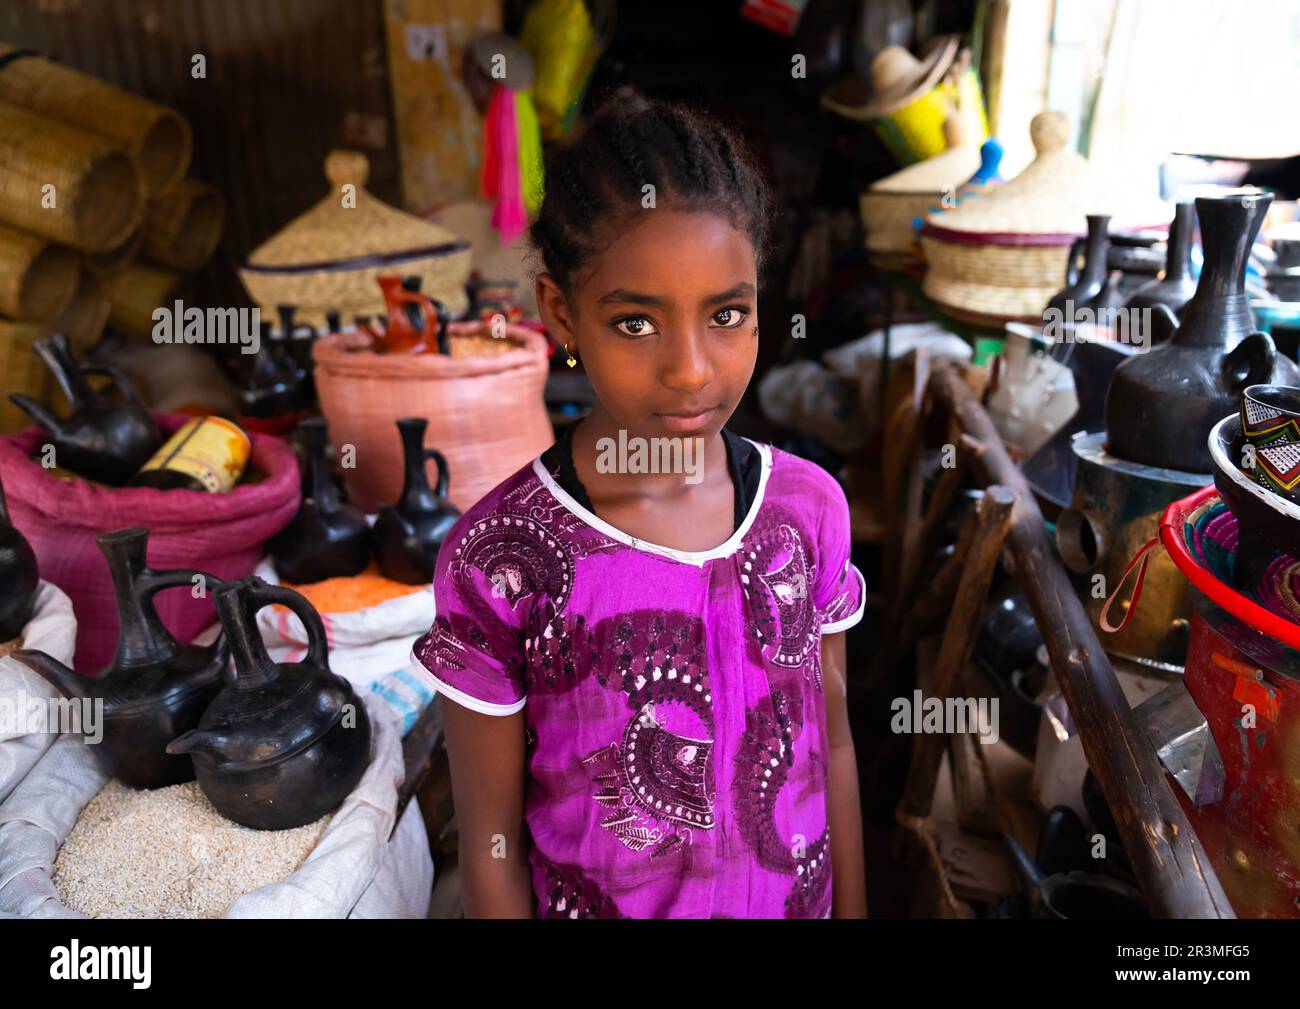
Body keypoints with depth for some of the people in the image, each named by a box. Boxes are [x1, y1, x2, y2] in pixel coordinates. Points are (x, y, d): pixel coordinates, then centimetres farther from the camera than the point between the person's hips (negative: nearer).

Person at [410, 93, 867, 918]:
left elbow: (833, 742, -2)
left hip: (796, 897, 3)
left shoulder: (811, 507, -14)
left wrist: (853, 906, 5)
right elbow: (490, 840, -14)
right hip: (595, 900, -2)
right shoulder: (496, 560, -24)